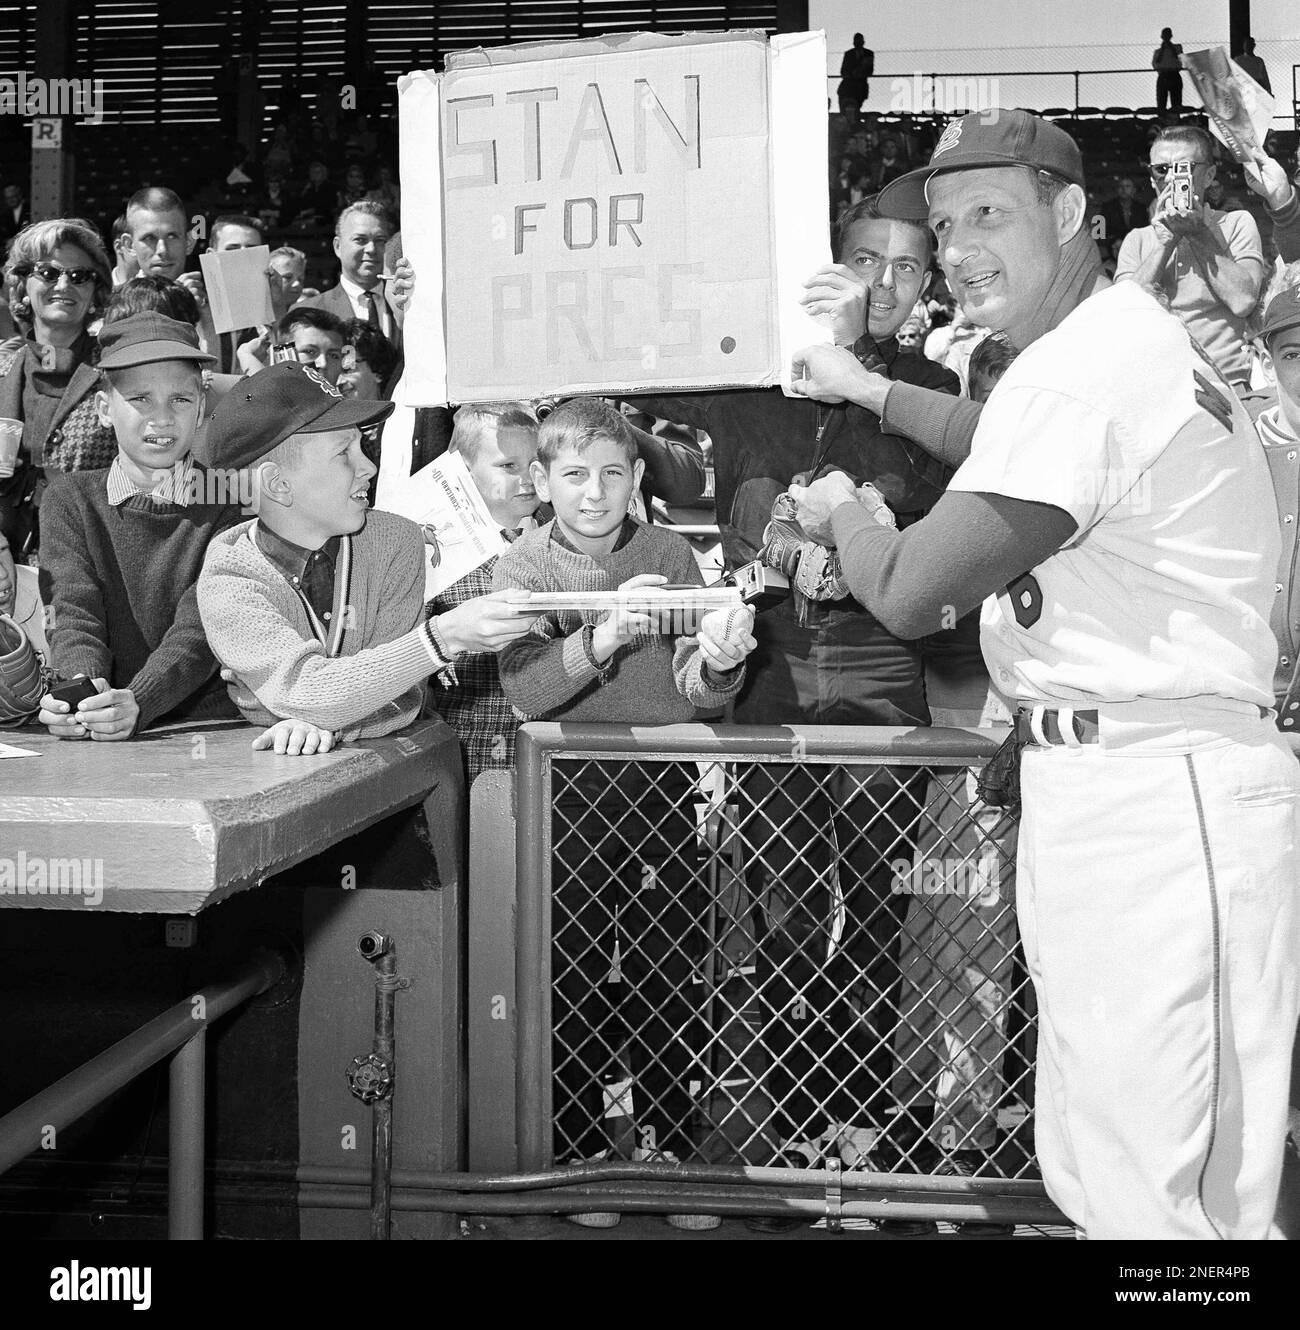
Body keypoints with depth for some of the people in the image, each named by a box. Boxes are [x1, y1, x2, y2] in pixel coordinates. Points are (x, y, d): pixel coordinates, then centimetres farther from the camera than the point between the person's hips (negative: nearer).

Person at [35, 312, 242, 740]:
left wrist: (136, 703, -28)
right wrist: (84, 690, -25)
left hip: (212, 727, -1)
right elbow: (75, 613, -3)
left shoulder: (229, 504, 2)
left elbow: (200, 628, -9)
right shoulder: (70, 499, 9)